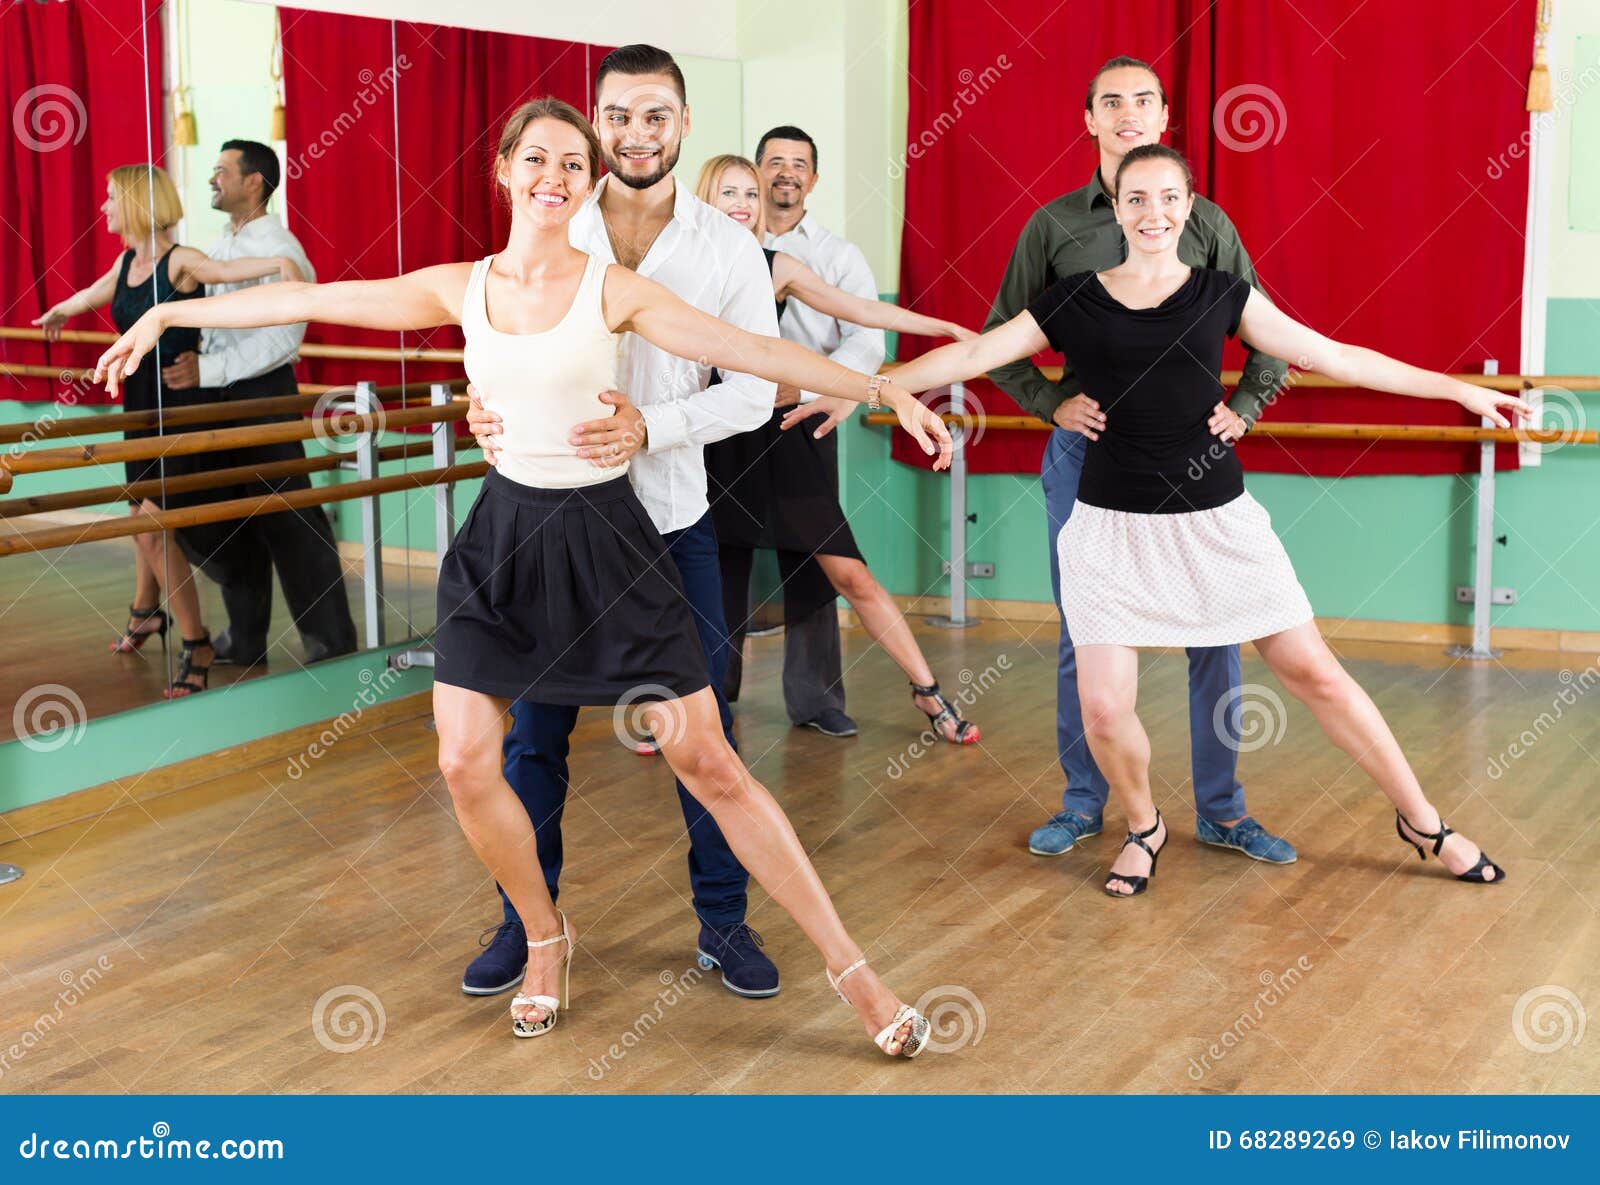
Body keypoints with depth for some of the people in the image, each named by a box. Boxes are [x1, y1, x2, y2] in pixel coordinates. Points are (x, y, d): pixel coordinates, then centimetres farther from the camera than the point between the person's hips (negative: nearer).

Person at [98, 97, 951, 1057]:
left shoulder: (615, 290, -6)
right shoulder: (461, 290, 3)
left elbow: (753, 350, -10)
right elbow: (307, 300, 7)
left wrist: (885, 391, -16)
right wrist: (167, 313, 11)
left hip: (605, 538, -3)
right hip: (502, 536, 3)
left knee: (709, 764, -4)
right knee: (466, 761, -3)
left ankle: (853, 973, 4)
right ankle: (545, 937, 25)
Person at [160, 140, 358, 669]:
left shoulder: (278, 249, -14)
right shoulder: (221, 247, 12)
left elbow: (281, 338, -22)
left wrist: (208, 371, -25)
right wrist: (187, 359, 7)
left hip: (264, 392, -8)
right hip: (222, 395, 8)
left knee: (288, 520, -3)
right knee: (230, 521, 13)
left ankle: (330, 639, 7)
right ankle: (246, 638, 24)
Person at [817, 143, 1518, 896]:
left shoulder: (1221, 295, 3)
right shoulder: (1074, 303, 1)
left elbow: (1335, 358, 6)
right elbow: (968, 356, 2)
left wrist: (1461, 390, 7)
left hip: (1216, 520, 0)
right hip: (1113, 527, 0)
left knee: (1314, 673, 2)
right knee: (1103, 709, -8)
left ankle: (1421, 821, 20)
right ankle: (1143, 828, 24)